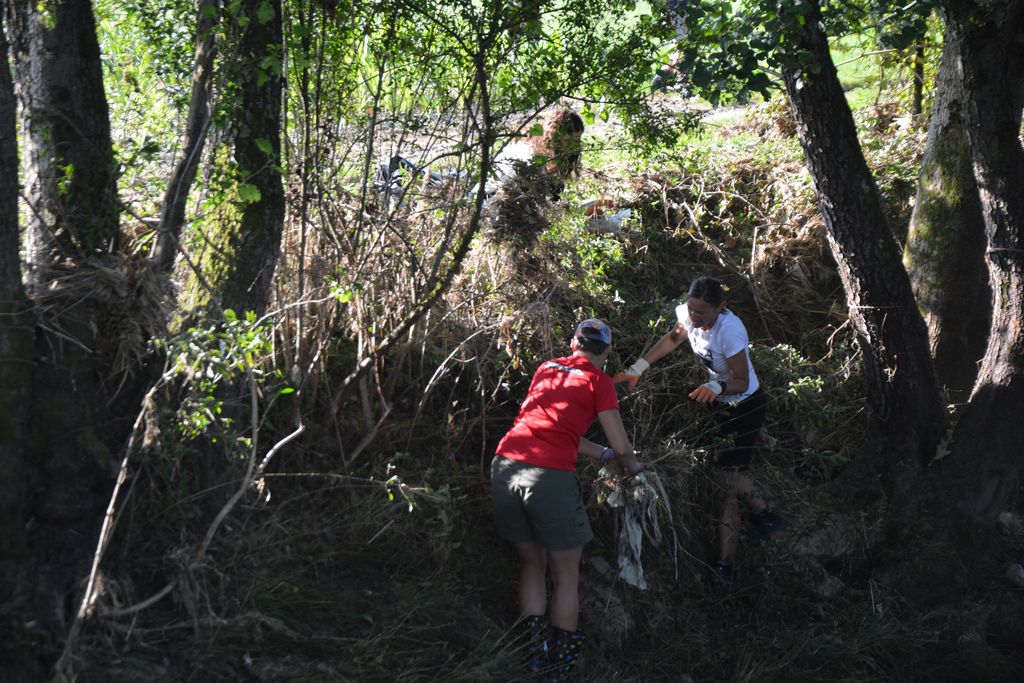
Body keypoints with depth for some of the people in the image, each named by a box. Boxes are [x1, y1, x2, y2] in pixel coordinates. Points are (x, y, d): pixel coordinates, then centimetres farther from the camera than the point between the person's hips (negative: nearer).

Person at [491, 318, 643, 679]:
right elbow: (622, 446, 6)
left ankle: (535, 650, 18)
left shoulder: (546, 368, 23)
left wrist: (605, 455, 31)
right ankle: (560, 667, 15)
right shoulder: (598, 380, 8)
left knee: (532, 562, 24)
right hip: (551, 476, -5)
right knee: (566, 575, 13)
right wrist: (632, 467, 28)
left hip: (505, 467, 5)